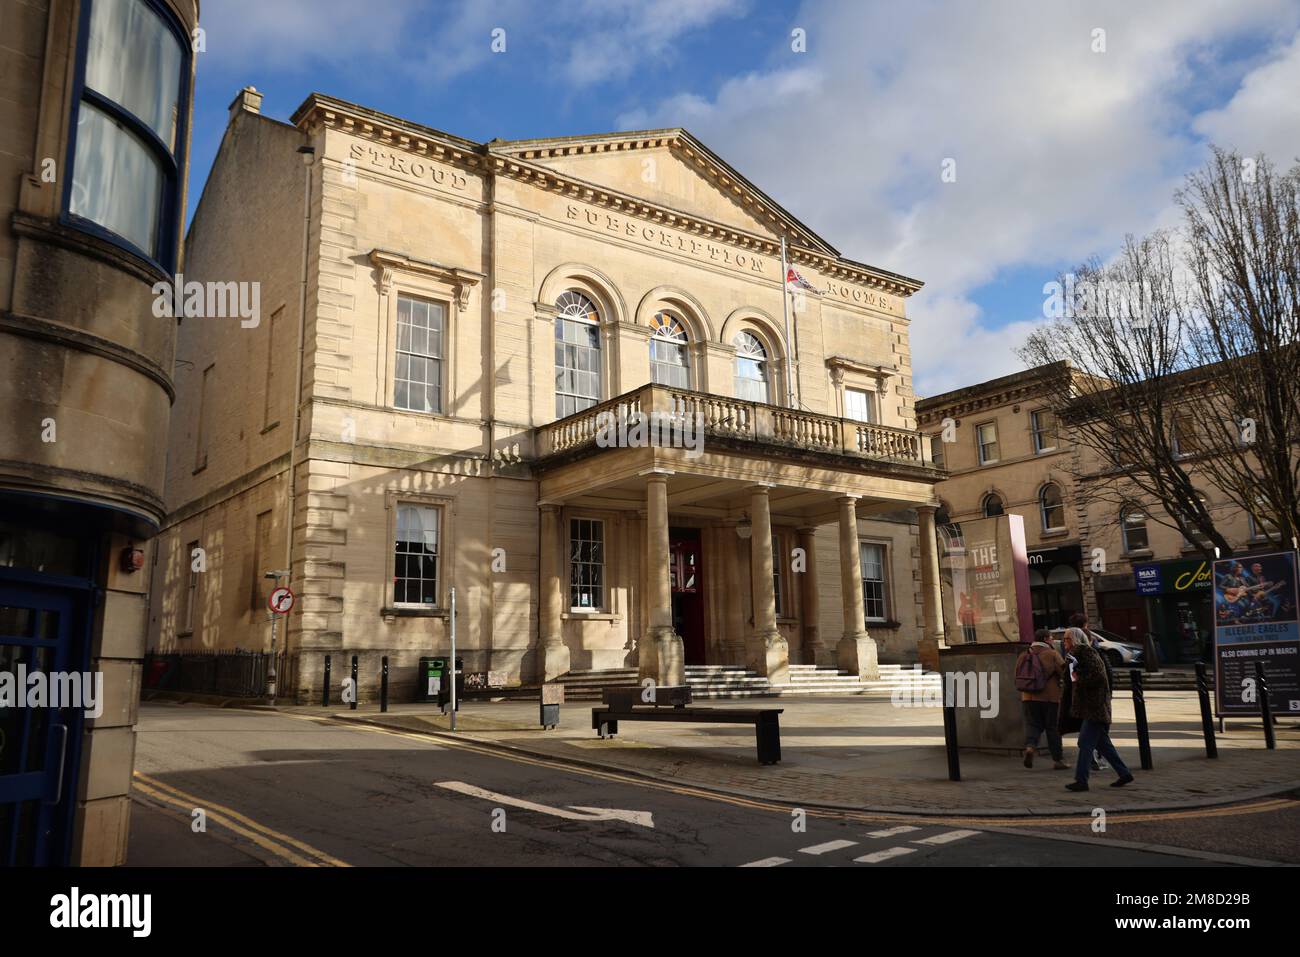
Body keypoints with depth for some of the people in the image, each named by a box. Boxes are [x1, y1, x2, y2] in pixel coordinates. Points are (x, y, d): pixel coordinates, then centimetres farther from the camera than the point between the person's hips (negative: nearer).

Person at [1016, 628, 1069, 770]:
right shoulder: (1051, 653, -4)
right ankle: (1057, 759, 13)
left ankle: (1030, 746, -20)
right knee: (1053, 728, 7)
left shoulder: (1024, 655, 9)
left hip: (1028, 698, 3)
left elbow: (1018, 677, 10)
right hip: (1050, 698, -3)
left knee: (1032, 725, 7)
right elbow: (1064, 671, -13)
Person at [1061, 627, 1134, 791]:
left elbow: (1097, 676, -22)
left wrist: (1079, 679, -12)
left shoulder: (1087, 652, -13)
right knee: (1102, 744, 15)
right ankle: (1124, 773, 24)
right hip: (1091, 707, 10)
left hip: (1095, 708, -10)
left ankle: (1081, 780, -10)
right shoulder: (1077, 653, 17)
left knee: (1085, 743, -10)